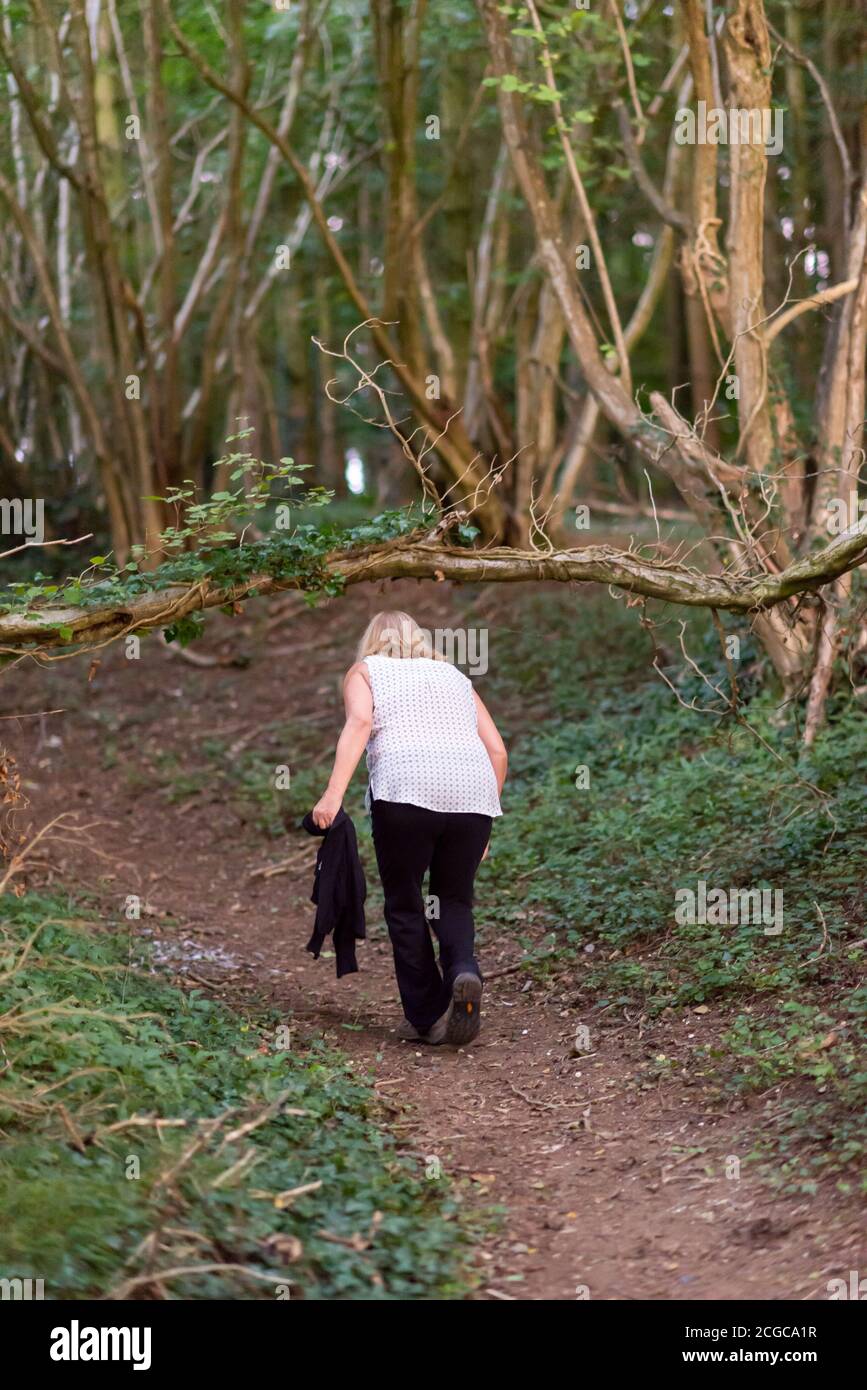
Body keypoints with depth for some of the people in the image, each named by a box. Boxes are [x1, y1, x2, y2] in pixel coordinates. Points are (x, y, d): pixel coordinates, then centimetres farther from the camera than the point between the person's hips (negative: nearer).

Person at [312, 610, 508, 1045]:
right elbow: (497, 752, 19)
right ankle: (464, 970, -13)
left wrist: (334, 793, -13)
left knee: (404, 904, 10)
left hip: (406, 786, -3)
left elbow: (359, 722, -3)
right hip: (472, 793, 3)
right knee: (453, 899, 15)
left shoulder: (365, 671, 19)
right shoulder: (455, 677, 29)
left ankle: (426, 1017, 7)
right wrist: (482, 827, 25)